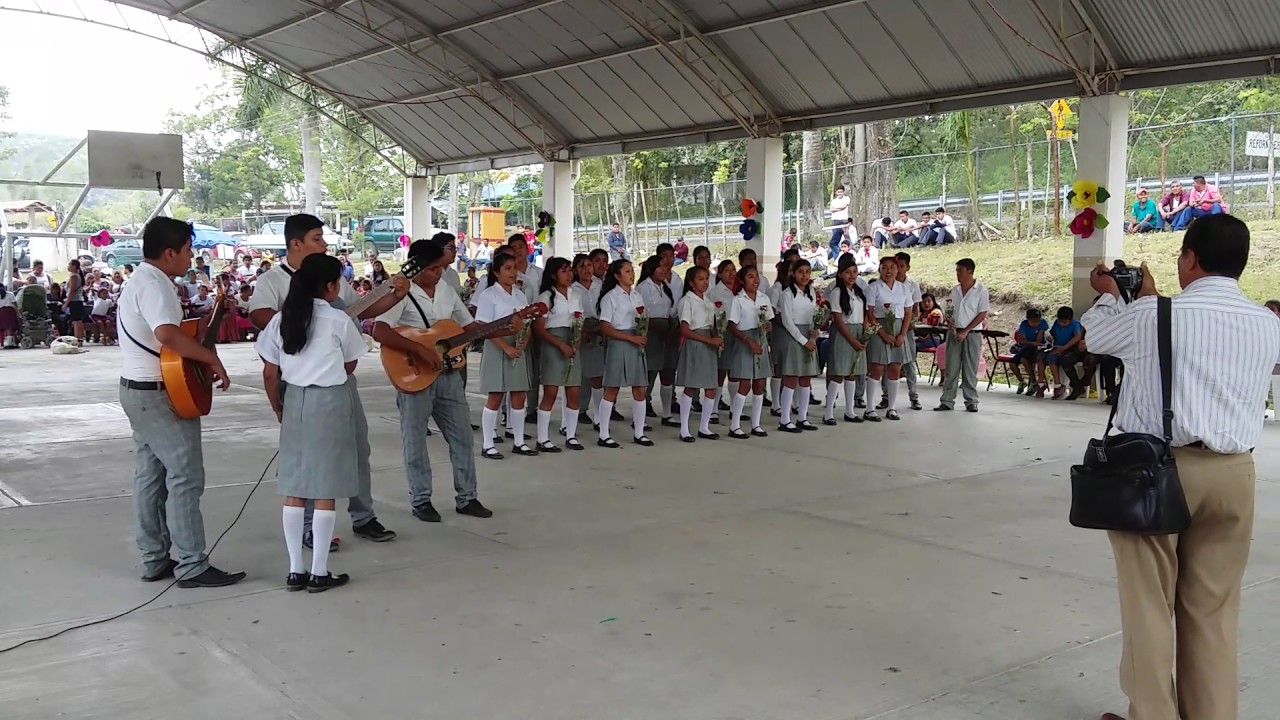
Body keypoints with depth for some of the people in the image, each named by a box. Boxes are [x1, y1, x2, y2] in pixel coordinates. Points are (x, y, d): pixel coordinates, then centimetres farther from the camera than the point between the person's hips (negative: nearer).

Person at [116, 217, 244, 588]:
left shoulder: (140, 280, 14)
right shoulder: (154, 285, -19)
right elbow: (168, 335, -36)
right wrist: (212, 358, -26)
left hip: (140, 390, 11)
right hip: (159, 395, -11)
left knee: (150, 475, 12)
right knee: (186, 477, -7)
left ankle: (155, 560, 18)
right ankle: (192, 566, -4)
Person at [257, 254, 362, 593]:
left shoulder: (281, 319, 3)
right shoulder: (338, 320, -9)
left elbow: (270, 374, 4)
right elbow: (349, 366, 4)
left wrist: (279, 410, 15)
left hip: (294, 400, 5)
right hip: (330, 402, -4)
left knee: (294, 490, 9)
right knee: (324, 492, 1)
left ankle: (295, 571, 13)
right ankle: (319, 572, 6)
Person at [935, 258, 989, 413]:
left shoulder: (981, 290, -6)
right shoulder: (955, 290, 9)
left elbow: (982, 314, -9)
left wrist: (965, 331, -14)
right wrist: (949, 322, -4)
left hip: (972, 334, -4)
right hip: (954, 332, 4)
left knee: (970, 369, 1)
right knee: (951, 368, 3)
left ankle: (971, 401, 9)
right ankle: (947, 401, 5)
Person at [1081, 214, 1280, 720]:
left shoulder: (1151, 316, -8)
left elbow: (1094, 336, 12)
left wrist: (1110, 295, 33)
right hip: (1233, 472, 4)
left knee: (1148, 604, 6)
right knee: (1214, 609, 12)